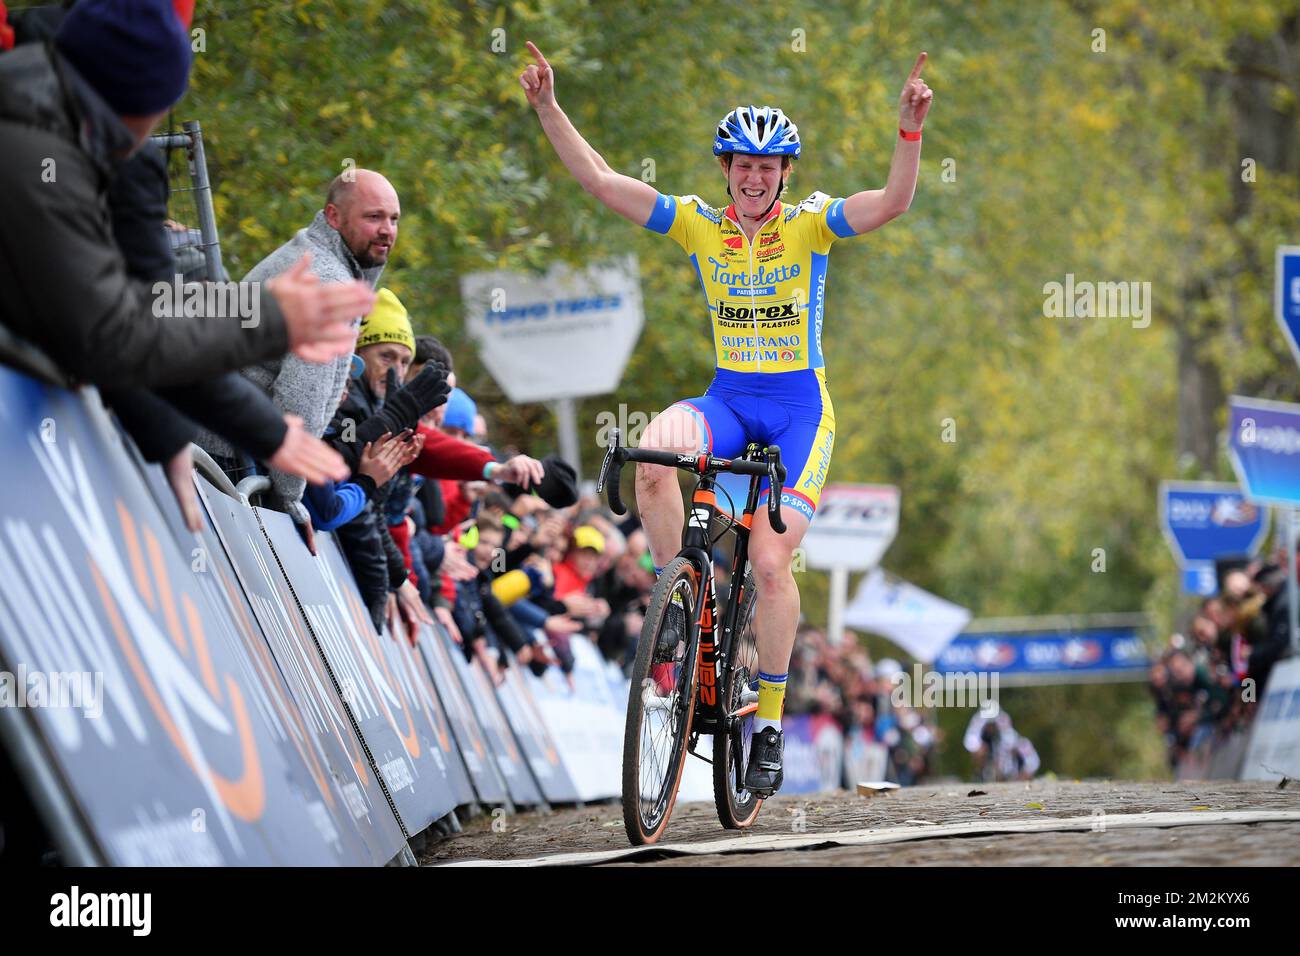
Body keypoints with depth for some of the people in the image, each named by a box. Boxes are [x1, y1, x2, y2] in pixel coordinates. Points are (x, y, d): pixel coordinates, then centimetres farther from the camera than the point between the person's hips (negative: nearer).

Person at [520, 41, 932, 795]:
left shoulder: (810, 225, -4)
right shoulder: (698, 224, 1)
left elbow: (894, 202, -20)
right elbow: (600, 181, -3)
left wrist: (911, 128, -36)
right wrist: (549, 109, -13)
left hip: (800, 405, -2)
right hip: (728, 397, 2)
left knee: (770, 559, -14)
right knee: (656, 451, -32)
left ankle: (771, 723, 1)